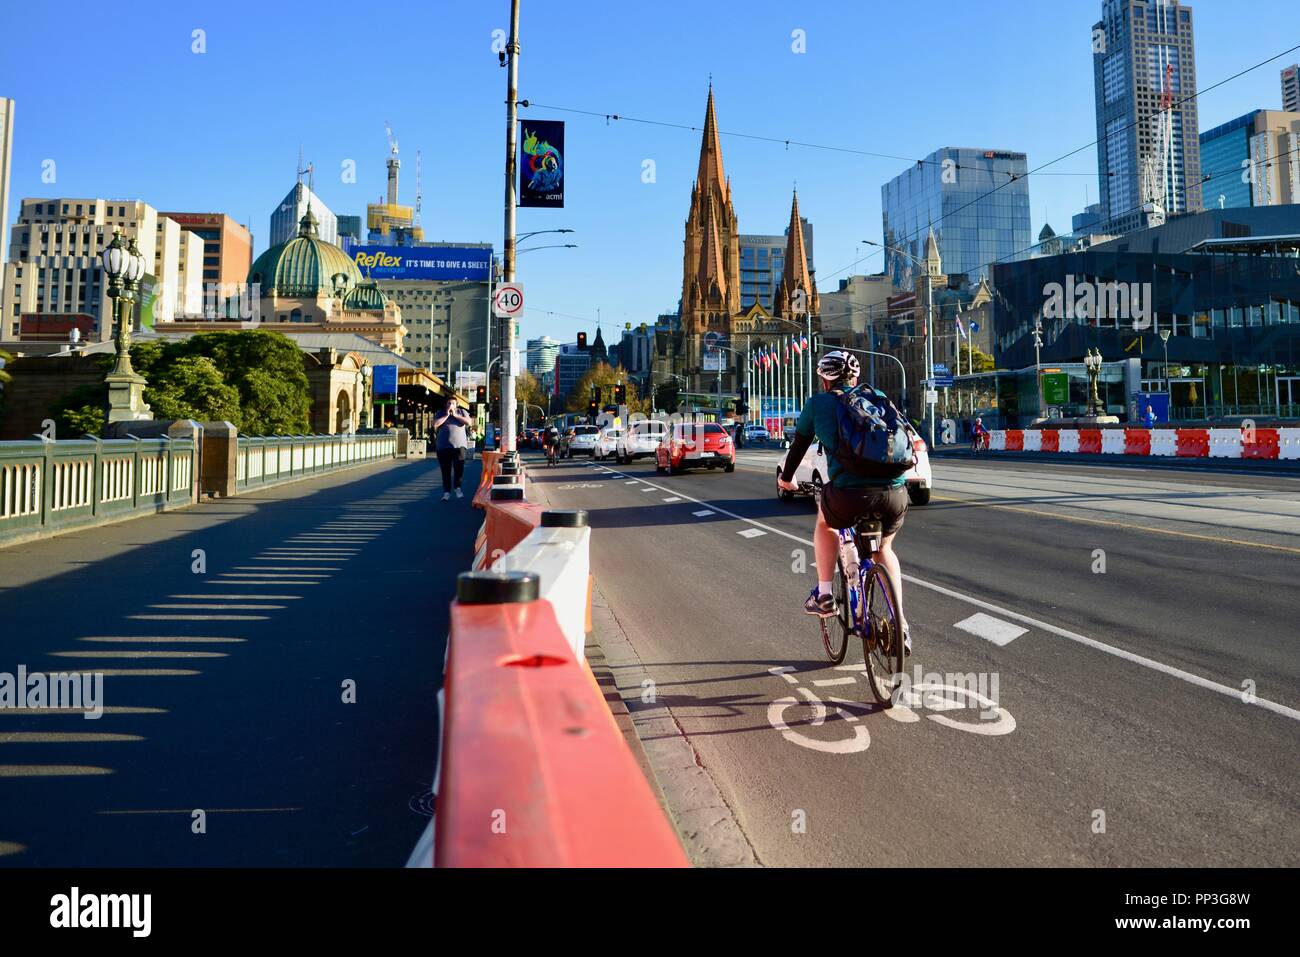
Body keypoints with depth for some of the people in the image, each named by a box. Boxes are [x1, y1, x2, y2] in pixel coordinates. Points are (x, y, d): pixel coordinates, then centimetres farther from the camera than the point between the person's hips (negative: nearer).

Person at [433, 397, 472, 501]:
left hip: (459, 445, 0)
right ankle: (447, 492, 8)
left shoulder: (461, 412, 12)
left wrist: (455, 415, -4)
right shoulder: (441, 413, 12)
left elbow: (468, 422, -4)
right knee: (446, 470, 1)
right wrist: (446, 415, -4)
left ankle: (457, 488, 15)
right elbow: (435, 424, -4)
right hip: (444, 446, 1)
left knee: (459, 468, -7)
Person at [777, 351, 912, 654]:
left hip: (850, 494, -3)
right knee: (883, 549, 31)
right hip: (896, 493, 3)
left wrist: (786, 478, 43)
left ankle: (824, 596, 28)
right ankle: (900, 624, 25)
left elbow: (798, 445, 24)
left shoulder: (818, 403, 13)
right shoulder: (878, 397, 21)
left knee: (825, 522, 32)